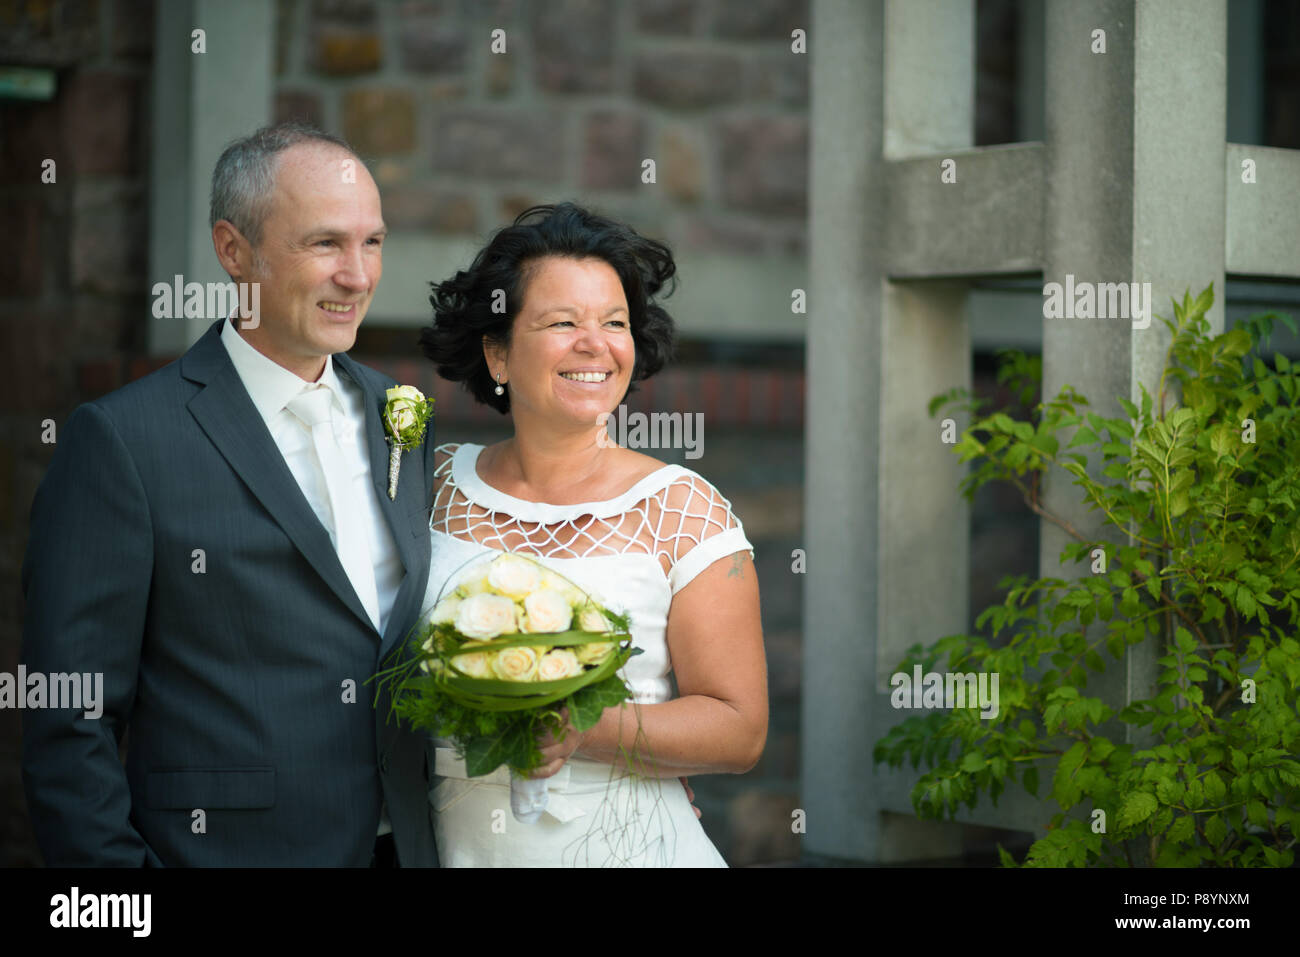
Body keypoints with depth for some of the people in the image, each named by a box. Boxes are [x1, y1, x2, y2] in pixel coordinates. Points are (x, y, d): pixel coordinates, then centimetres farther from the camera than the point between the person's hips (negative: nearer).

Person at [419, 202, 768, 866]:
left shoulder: (684, 510, -8)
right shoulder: (437, 486, 0)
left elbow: (739, 729, -9)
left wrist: (586, 730, -23)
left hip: (627, 845, -2)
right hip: (456, 845, 2)